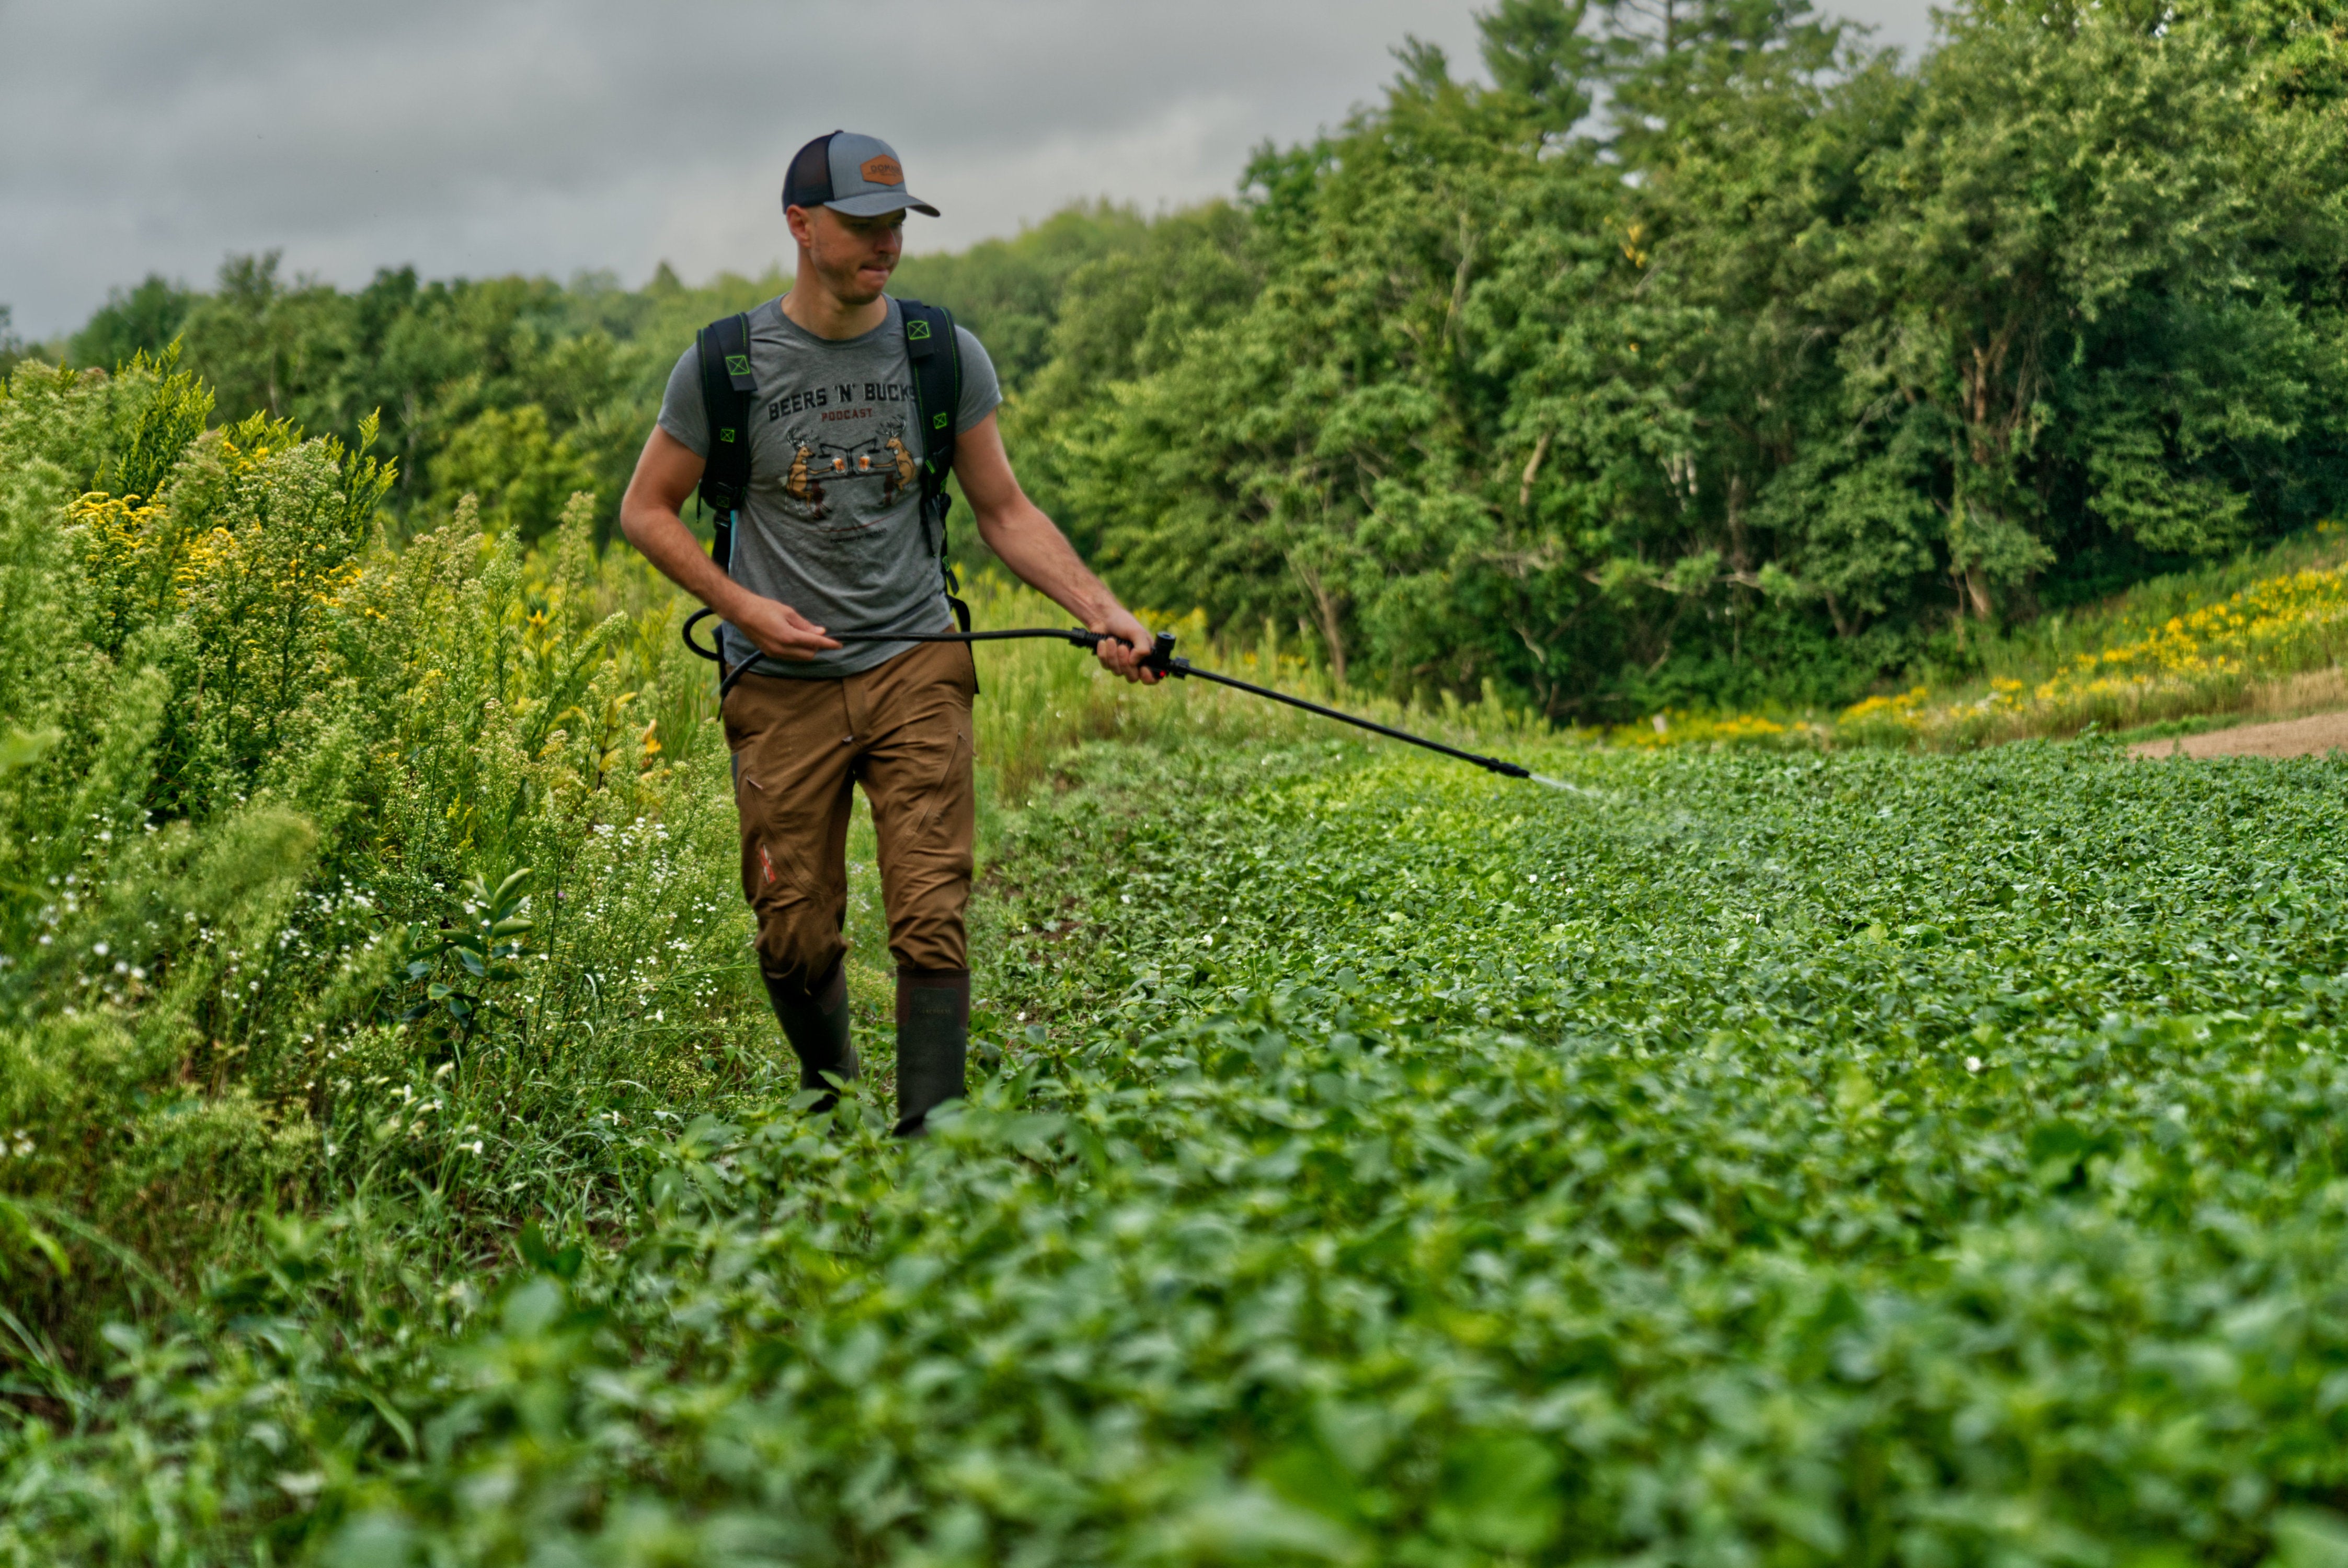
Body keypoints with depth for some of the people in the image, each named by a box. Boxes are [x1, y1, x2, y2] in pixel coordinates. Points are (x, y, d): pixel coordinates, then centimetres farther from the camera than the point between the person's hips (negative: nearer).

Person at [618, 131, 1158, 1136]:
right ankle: (830, 1109, 30)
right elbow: (645, 511, 7)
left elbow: (1005, 513, 9)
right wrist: (744, 606, -7)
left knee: (931, 920, -10)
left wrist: (1100, 610, -4)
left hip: (915, 666, 1)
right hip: (784, 685, -1)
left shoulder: (947, 357, 3)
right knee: (797, 937, 4)